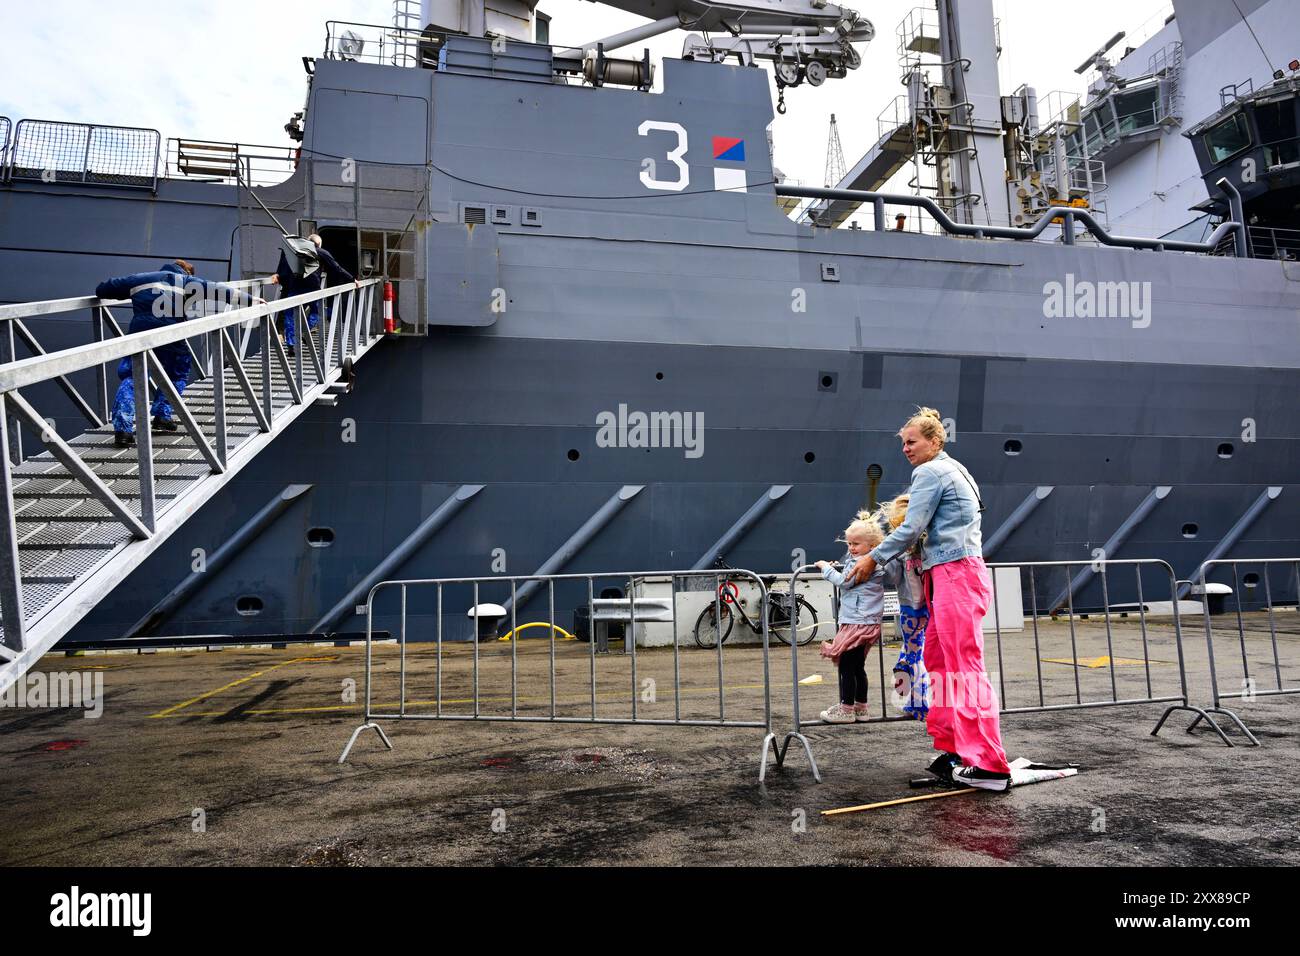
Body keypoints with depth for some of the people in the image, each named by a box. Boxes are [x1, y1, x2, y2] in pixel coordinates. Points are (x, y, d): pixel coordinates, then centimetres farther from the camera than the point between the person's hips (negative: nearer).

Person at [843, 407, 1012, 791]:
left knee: (965, 667, -10)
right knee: (937, 660, 12)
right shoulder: (954, 470, 24)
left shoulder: (930, 472, -6)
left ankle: (988, 766, -9)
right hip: (953, 574, 10)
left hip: (956, 575, -10)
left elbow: (911, 528, -10)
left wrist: (874, 558, 0)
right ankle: (954, 748, 17)